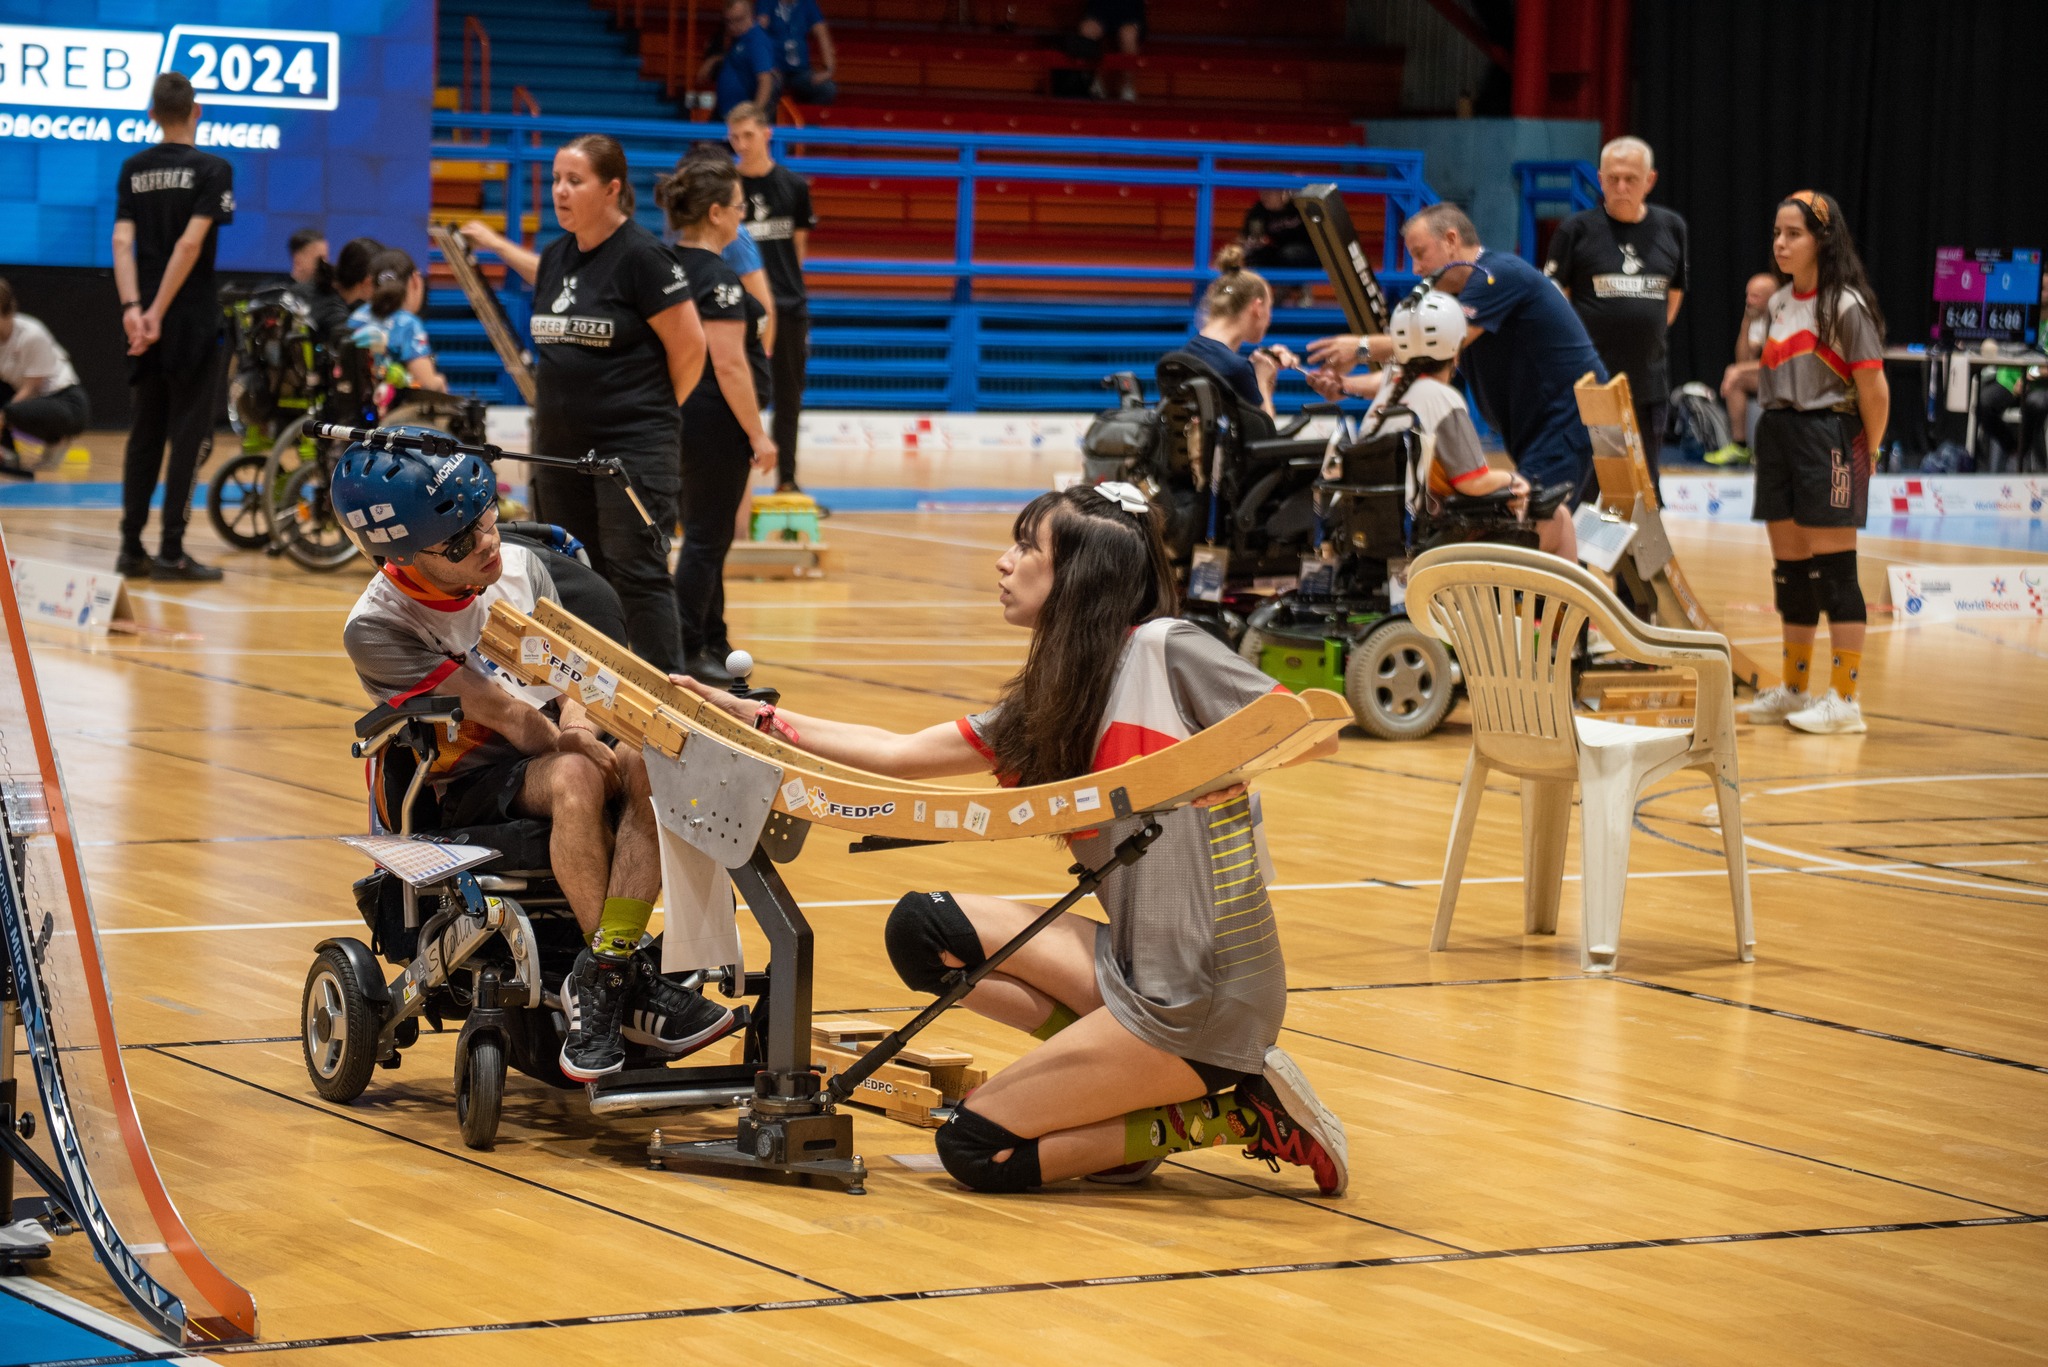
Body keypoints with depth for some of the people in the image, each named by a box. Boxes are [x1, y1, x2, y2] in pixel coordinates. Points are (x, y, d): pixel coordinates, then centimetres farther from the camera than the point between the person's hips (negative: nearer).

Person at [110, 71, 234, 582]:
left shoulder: (133, 169, 7)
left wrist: (134, 308, -12)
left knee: (145, 431, 12)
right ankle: (171, 550, -5)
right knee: (189, 432, -1)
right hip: (192, 319, -5)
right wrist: (159, 313, -16)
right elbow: (191, 243, -16)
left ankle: (131, 547, 10)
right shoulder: (212, 170, -7)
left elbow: (122, 242, -4)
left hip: (144, 320, 5)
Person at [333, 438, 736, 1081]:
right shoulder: (377, 628, -13)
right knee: (575, 777, -37)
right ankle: (628, 976, -32)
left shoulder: (520, 566, 5)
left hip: (553, 752, 5)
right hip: (467, 786, -5)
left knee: (642, 767, -30)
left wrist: (580, 719, -12)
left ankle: (599, 979, -35)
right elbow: (507, 716, -19)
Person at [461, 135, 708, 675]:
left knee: (637, 574, -9)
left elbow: (689, 346, -8)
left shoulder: (642, 255, -11)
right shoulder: (559, 255, 10)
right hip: (561, 446, 8)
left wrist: (652, 413, 2)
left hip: (633, 449, -8)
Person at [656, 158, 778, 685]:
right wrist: (758, 434, -16)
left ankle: (712, 642, 26)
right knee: (706, 537, -2)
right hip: (715, 419, -9)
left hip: (677, 413, 9)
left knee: (706, 535, 18)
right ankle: (685, 654, 1)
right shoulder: (718, 279, -18)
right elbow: (728, 365, -21)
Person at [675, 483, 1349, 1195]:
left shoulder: (1164, 649, -11)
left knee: (977, 1149, -7)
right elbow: (901, 755, 16)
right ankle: (1123, 1081, 0)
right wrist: (756, 720, 14)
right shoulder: (1047, 702, 13)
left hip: (1204, 997, -8)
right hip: (1132, 964, 8)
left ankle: (1230, 1114, 0)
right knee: (922, 928, 0)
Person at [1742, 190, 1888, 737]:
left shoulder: (1845, 306, -11)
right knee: (1790, 568, 13)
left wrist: (1867, 454, -5)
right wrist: (1776, 430, 11)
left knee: (1833, 569, -5)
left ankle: (1843, 698, -1)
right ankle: (1794, 690, 22)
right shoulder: (1780, 302, 12)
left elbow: (1873, 388, -12)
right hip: (1777, 433, 8)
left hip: (1828, 436, -8)